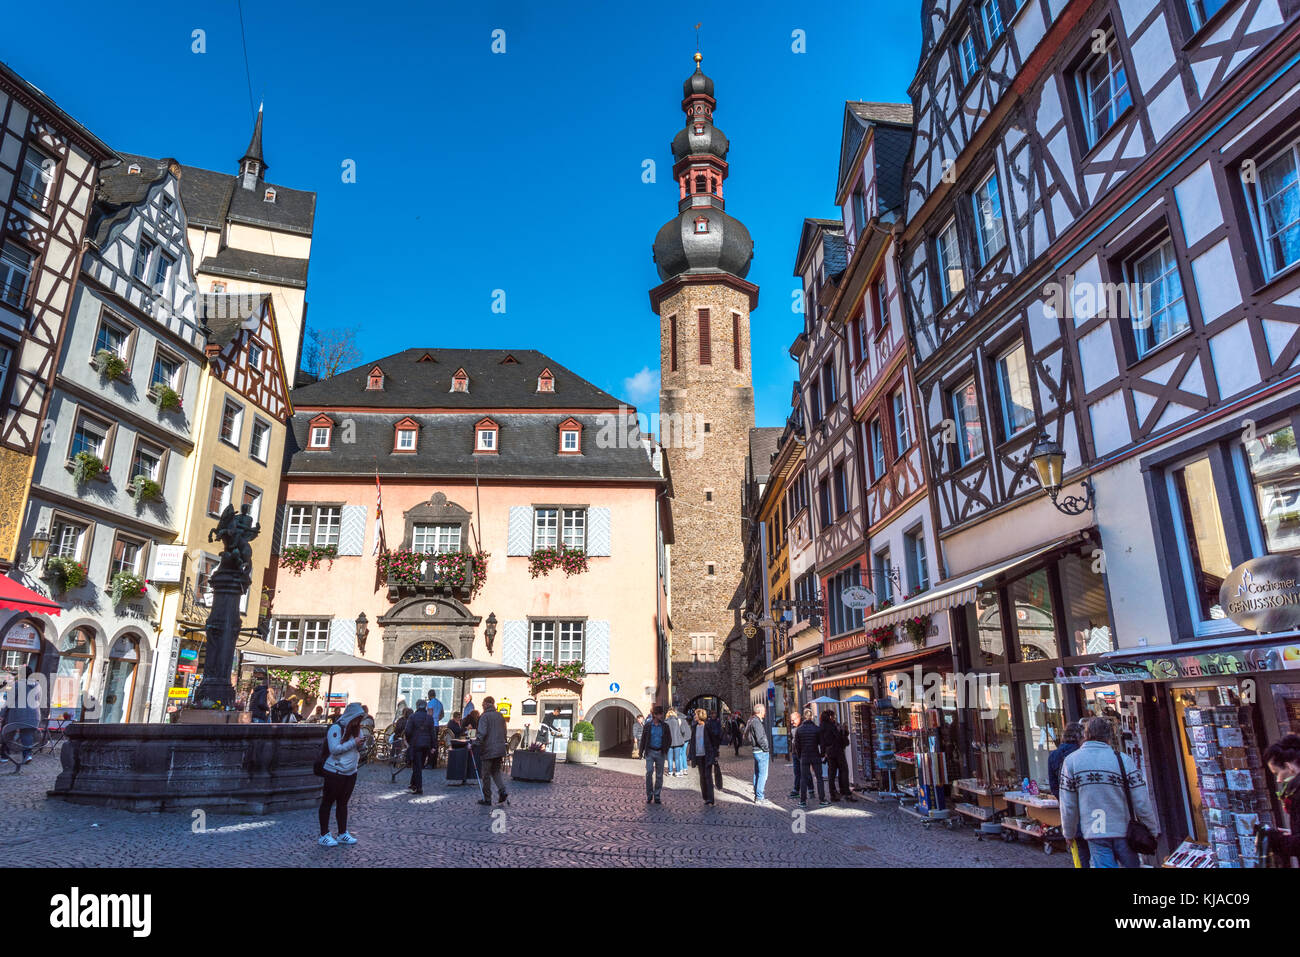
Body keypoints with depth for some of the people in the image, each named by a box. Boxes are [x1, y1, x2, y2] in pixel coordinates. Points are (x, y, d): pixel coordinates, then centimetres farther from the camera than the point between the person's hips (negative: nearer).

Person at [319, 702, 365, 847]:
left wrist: (362, 744, -2)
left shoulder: (356, 729, 12)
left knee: (343, 803, 14)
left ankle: (342, 834, 21)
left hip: (351, 772, 7)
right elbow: (334, 749, -20)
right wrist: (353, 743, -21)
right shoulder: (336, 728, -12)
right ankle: (324, 836, 11)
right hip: (335, 772, -7)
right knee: (327, 802, 3)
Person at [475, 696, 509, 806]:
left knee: (486, 774, 5)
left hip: (488, 749, -6)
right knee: (496, 771, 17)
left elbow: (482, 733, -18)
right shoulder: (500, 716, 10)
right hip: (500, 749, 6)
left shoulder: (484, 716, -9)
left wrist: (478, 744, -10)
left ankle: (487, 798, 9)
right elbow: (504, 732, 13)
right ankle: (502, 790, -2)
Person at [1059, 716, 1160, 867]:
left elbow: (1068, 805, -1)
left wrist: (1069, 833, 12)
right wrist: (1154, 831, 8)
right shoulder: (1123, 760, -8)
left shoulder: (1071, 761, -3)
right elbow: (1141, 803, -7)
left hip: (1094, 833, 0)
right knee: (1132, 864, 18)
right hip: (1123, 830, 0)